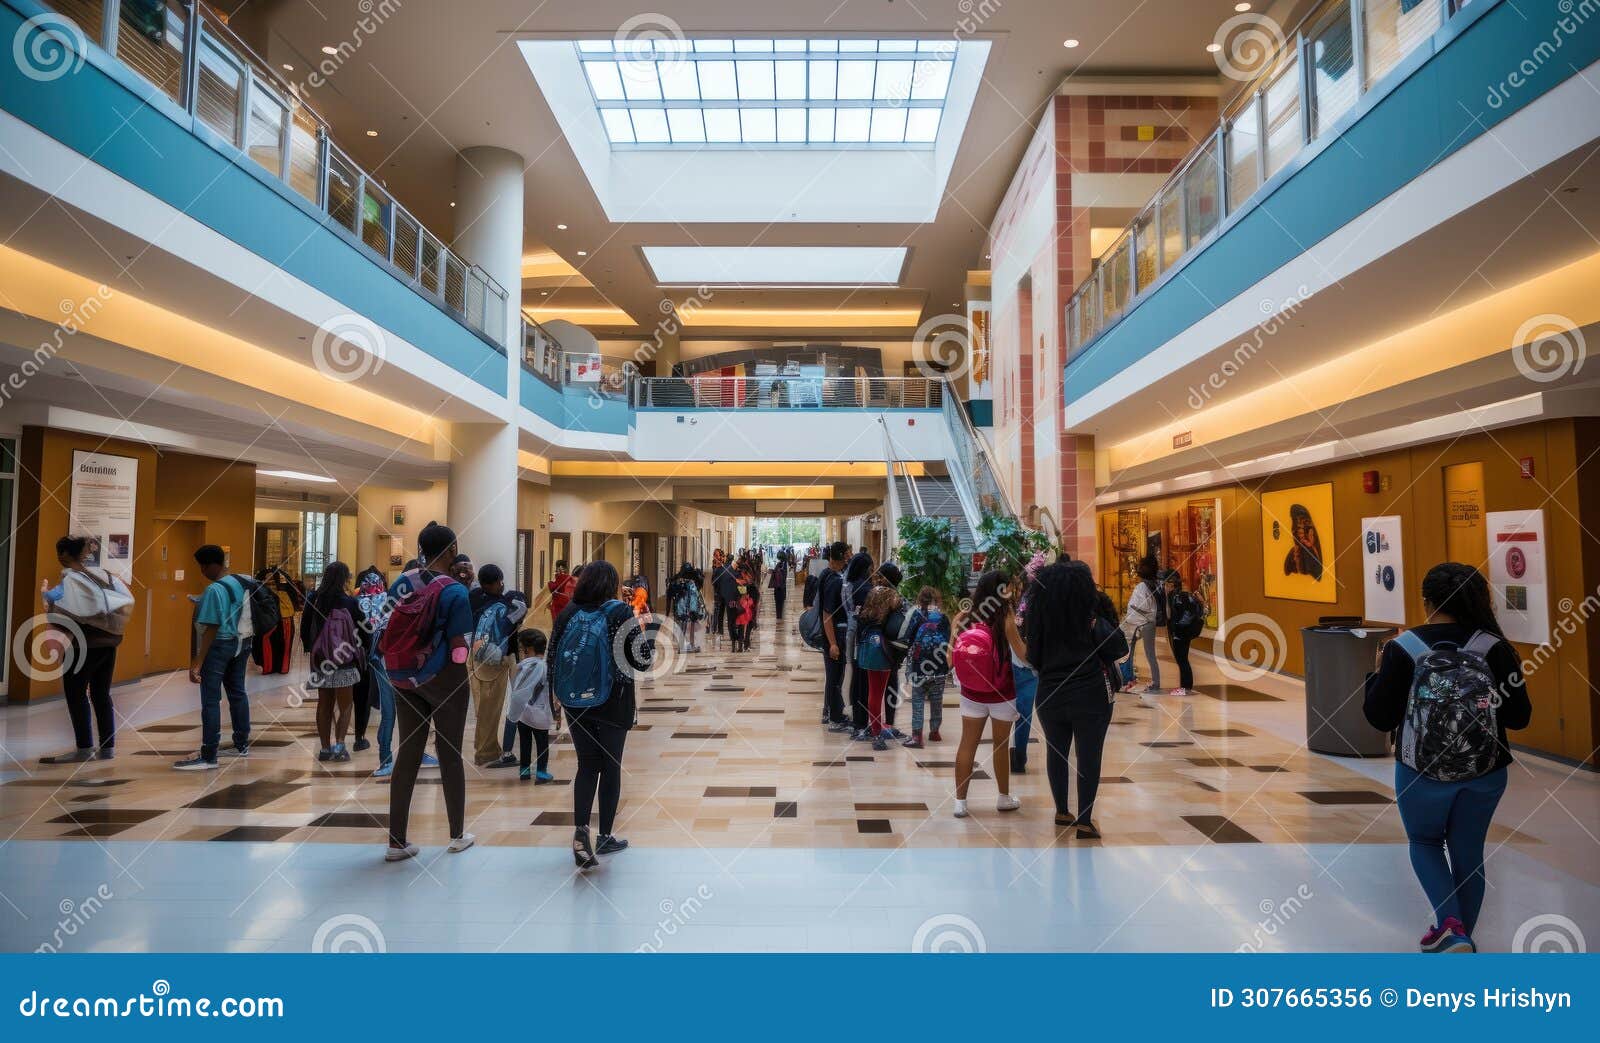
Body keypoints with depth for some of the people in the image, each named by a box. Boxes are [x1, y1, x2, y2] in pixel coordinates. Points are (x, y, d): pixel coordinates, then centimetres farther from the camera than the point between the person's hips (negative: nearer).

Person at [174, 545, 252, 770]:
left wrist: (198, 661, -19)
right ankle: (242, 744, 27)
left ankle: (208, 756, -4)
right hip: (241, 643, 9)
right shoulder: (240, 583, 7)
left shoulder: (214, 589, -17)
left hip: (219, 645, -9)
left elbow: (212, 628, -20)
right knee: (237, 693, 17)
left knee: (210, 700, -5)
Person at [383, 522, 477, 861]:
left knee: (407, 754, 11)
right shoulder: (454, 591, -15)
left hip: (403, 680, 5)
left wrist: (399, 671, 14)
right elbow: (458, 647, -15)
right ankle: (458, 836, 22)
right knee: (450, 756, 8)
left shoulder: (401, 583, 0)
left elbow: (387, 633, 3)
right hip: (442, 680, -4)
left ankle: (397, 841, 15)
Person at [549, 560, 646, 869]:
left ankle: (580, 831, -4)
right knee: (611, 767, 12)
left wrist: (559, 696, 15)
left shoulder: (567, 613, 1)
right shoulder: (621, 613, -10)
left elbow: (553, 657, 4)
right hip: (613, 704, -3)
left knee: (586, 766, 13)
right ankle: (606, 836, 19)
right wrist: (641, 629, 4)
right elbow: (643, 661, -11)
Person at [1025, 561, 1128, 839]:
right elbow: (1120, 649, -12)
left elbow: (1032, 658, 6)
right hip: (1090, 698, -4)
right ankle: (1084, 822, 5)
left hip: (1050, 698, 4)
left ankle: (1062, 811, 28)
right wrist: (1105, 625, 1)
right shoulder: (1091, 621, -12)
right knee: (1088, 759, 3)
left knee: (1056, 753, 16)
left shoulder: (1039, 620, -1)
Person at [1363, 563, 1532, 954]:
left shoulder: (1404, 648, -13)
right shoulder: (1494, 647, -9)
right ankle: (1459, 937, 31)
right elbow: (1519, 718, -4)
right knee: (1467, 854, 19)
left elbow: (1380, 718, -10)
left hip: (1421, 774, -2)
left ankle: (1449, 924, 4)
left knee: (1424, 842, 22)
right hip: (1485, 775, 2)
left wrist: (1379, 674, 6)